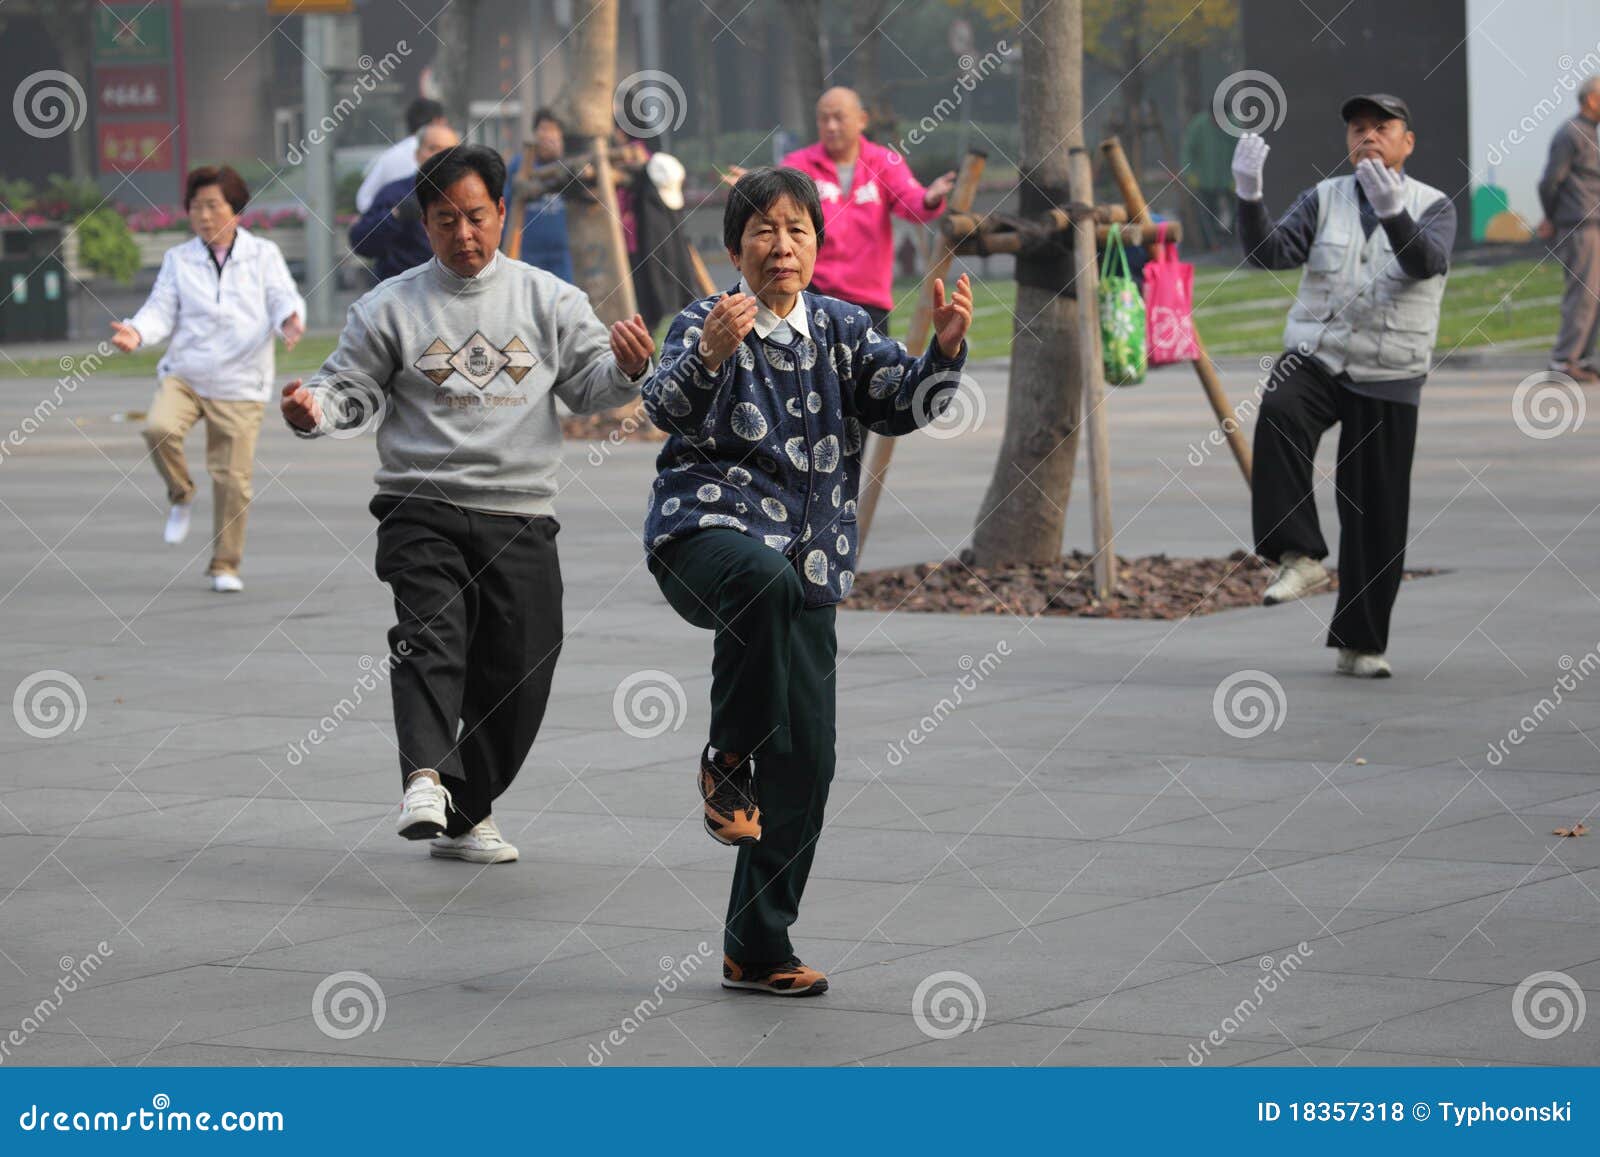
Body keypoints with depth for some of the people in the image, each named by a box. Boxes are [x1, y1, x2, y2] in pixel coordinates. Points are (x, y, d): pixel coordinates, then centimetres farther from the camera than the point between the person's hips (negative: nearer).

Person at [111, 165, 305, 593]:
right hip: (183, 373, 1)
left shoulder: (263, 254, 6)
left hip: (239, 384, -1)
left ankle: (225, 565, 15)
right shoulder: (178, 259, 9)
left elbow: (284, 298, -4)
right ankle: (181, 495, 1)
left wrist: (290, 319, -28)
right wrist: (137, 332, -21)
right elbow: (162, 309, 1)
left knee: (233, 477, -2)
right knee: (159, 428, -29)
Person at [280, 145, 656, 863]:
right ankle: (425, 778, -41)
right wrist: (313, 410, -15)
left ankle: (466, 813, 20)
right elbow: (353, 389, 7)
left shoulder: (548, 300, 9)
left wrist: (626, 369, -15)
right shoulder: (390, 307, 5)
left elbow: (589, 385, 7)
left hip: (519, 517, 2)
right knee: (430, 635, -26)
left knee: (518, 673, 4)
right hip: (421, 510, -2)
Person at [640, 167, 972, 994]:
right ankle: (724, 761, -21)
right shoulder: (706, 323, -2)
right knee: (765, 579, -42)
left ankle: (757, 950, 14)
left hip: (809, 566, 5)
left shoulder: (842, 330, 11)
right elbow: (665, 408, -20)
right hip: (708, 530, -5)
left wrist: (944, 349, -21)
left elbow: (902, 404, -2)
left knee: (804, 762, 2)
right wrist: (710, 357, -40)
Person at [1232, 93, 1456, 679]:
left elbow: (1426, 262, -23)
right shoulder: (1323, 199, 5)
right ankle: (1299, 557, -32)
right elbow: (1271, 252, -10)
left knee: (1376, 517, 1)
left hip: (1387, 379, 0)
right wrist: (1249, 196, -28)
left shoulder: (1433, 207, -1)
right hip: (1315, 359, 0)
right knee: (1279, 414, -35)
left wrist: (1392, 212, -42)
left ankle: (1361, 645, 15)